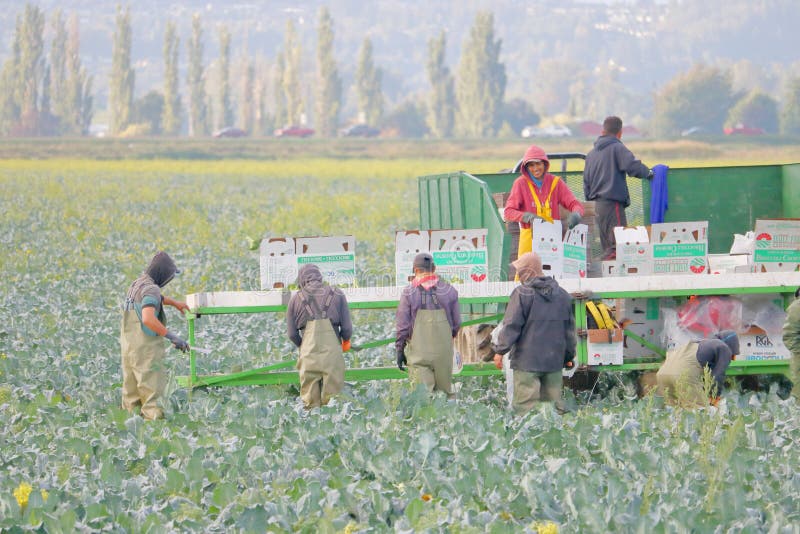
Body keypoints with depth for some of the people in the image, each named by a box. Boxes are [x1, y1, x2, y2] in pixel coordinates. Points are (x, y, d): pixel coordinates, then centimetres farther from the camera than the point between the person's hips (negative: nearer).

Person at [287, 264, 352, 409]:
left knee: (311, 404, 6)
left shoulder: (296, 299, 6)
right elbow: (347, 328, 4)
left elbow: (292, 334, 7)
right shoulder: (336, 295, 6)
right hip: (332, 353, 0)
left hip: (309, 357, 0)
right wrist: (346, 341, 26)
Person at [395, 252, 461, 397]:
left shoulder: (409, 292, -5)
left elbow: (403, 325, -3)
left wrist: (399, 349, 6)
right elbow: (457, 322, 9)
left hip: (418, 351, -2)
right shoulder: (449, 290, 2)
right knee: (445, 389, 11)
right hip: (443, 350, 2)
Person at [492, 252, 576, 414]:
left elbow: (511, 326, -10)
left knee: (525, 404, -7)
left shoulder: (522, 293, -8)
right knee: (554, 402, 10)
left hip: (527, 360, -6)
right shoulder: (562, 295, 12)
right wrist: (569, 356, 27)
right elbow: (570, 329, 18)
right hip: (554, 361, 6)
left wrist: (500, 350, -3)